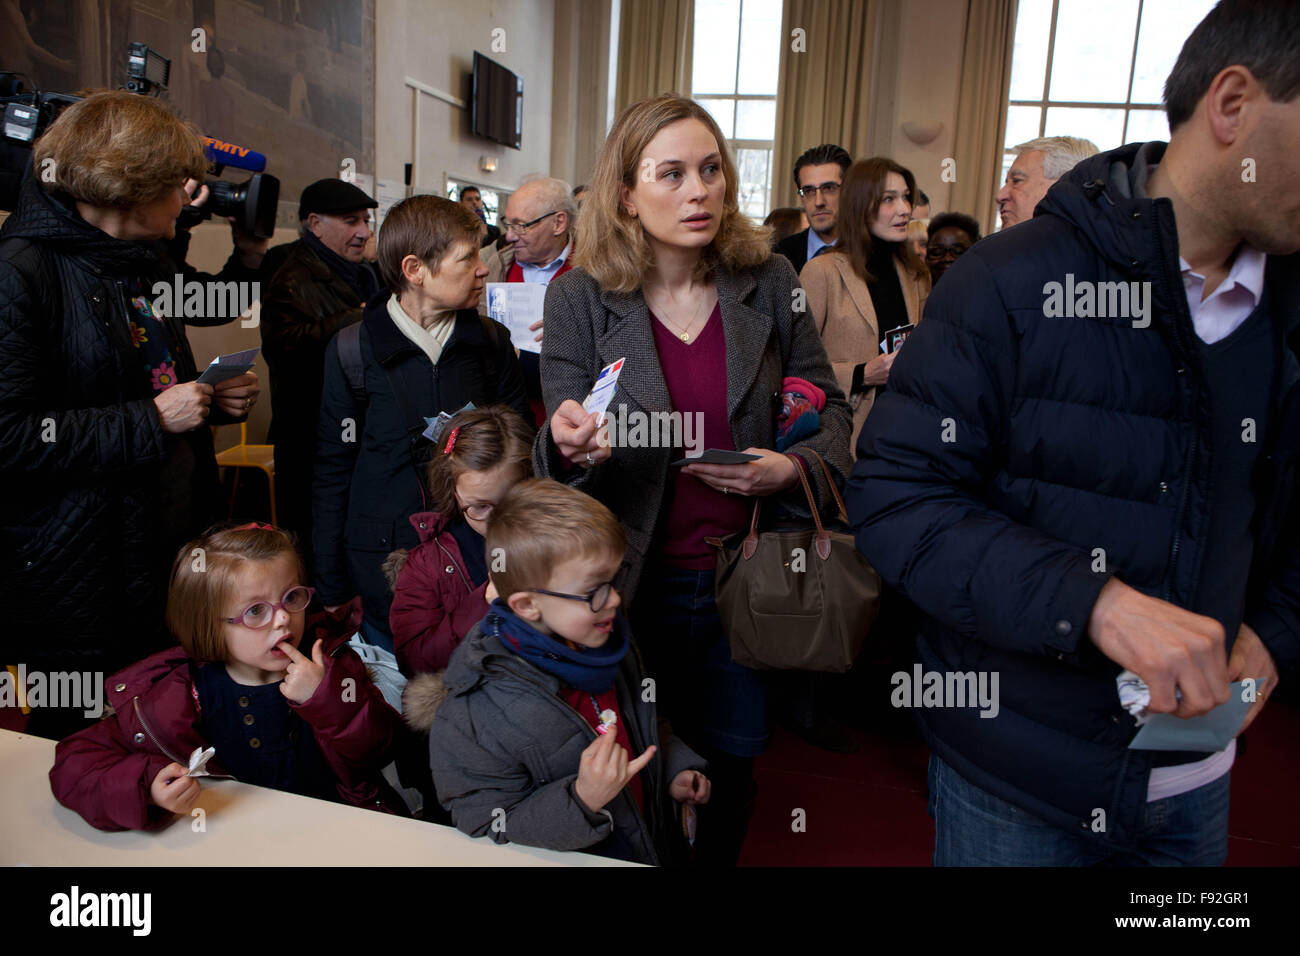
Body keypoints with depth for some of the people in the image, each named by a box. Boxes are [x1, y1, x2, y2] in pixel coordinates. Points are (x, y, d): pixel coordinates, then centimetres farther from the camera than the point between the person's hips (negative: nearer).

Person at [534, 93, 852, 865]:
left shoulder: (769, 283, -3)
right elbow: (560, 455, -5)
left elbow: (828, 406, 6)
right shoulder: (578, 300, -6)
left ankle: (716, 860, 45)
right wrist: (567, 444, -29)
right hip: (634, 579, -1)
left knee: (732, 760, 16)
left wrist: (797, 468, -14)